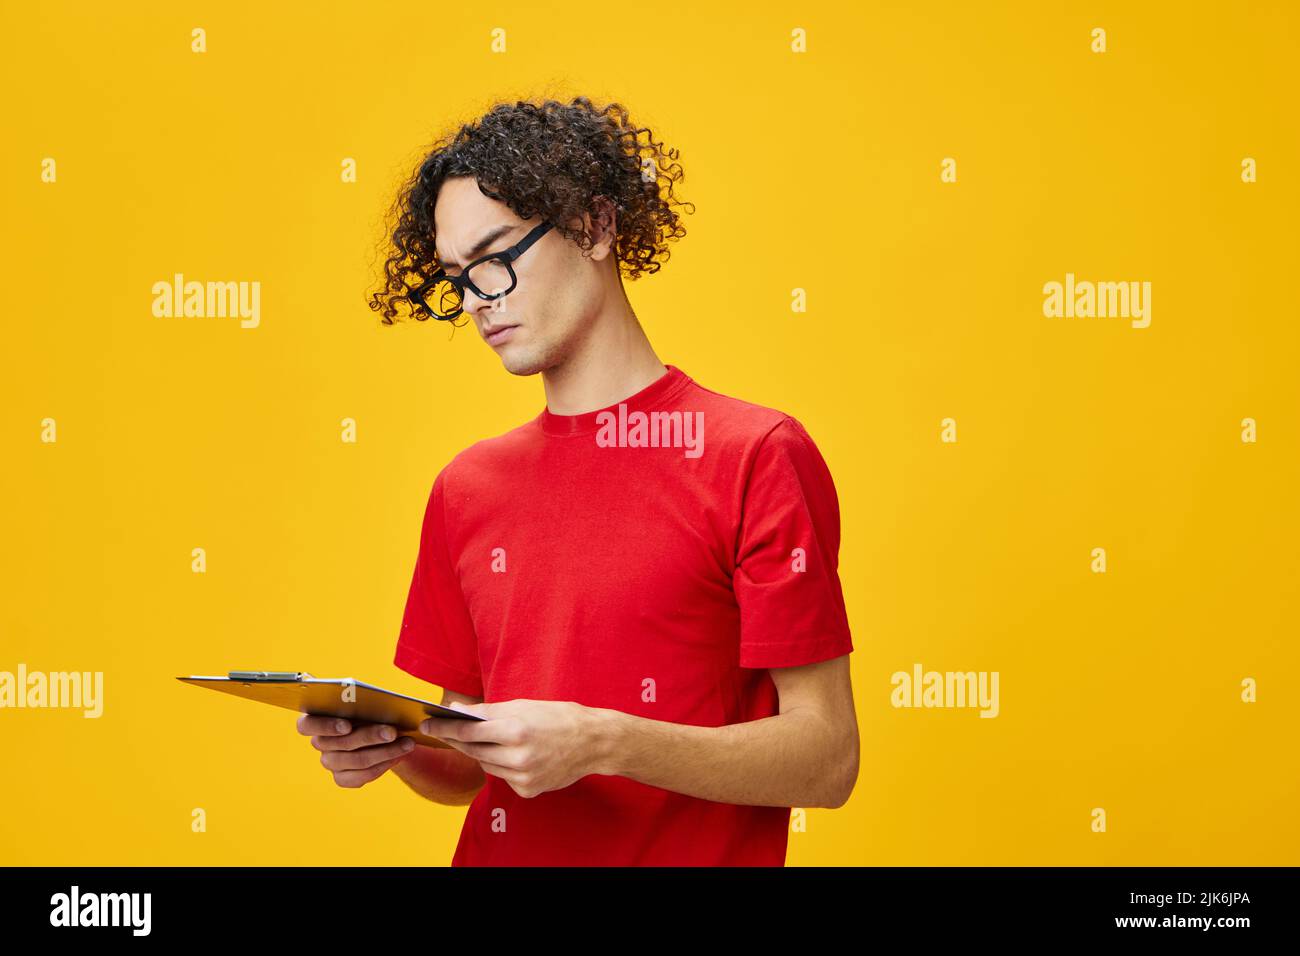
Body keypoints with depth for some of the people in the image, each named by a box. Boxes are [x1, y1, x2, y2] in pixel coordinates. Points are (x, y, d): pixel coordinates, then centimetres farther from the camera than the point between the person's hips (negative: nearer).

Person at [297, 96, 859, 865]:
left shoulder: (757, 456, -6)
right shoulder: (466, 489, 9)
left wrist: (602, 744, -19)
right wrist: (395, 745, -4)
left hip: (696, 850, -3)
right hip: (496, 853, 4)